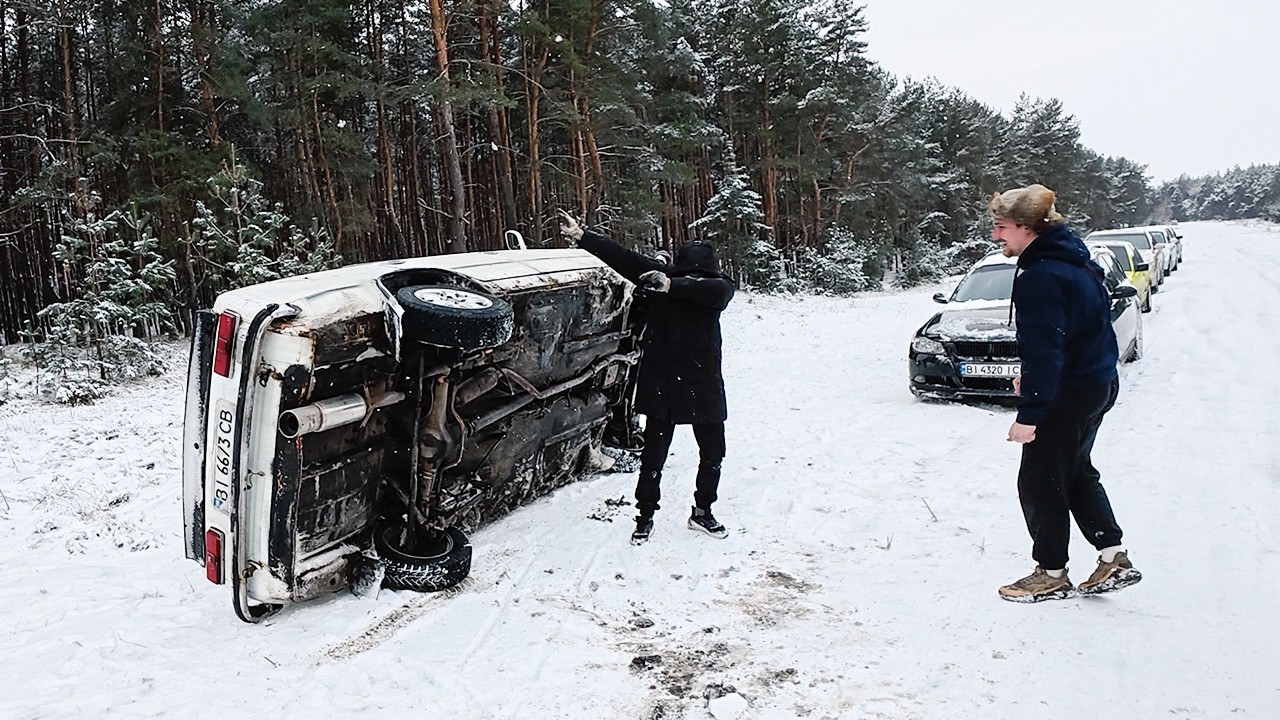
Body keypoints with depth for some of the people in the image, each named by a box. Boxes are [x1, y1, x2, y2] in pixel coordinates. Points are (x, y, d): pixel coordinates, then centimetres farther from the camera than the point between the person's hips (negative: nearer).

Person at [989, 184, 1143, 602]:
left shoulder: (1040, 277, -23)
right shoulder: (1071, 261, 10)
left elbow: (1043, 351, -26)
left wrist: (1028, 414, -23)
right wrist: (1032, 379, 19)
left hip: (1068, 395, -10)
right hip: (1098, 384, 10)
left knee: (1040, 481, 3)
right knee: (1076, 473, 21)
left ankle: (1051, 574, 16)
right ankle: (1114, 559, 25)